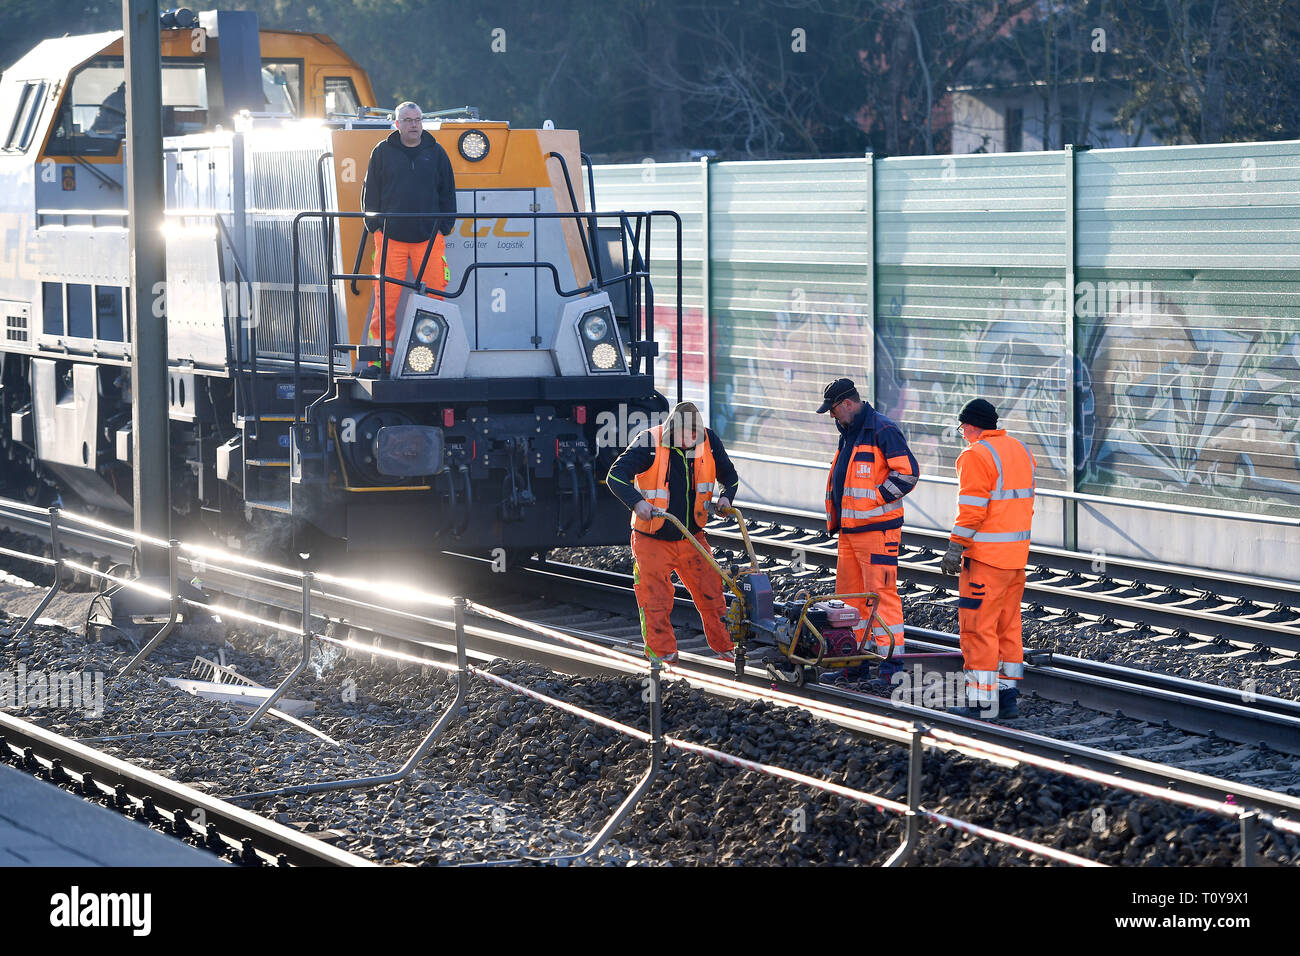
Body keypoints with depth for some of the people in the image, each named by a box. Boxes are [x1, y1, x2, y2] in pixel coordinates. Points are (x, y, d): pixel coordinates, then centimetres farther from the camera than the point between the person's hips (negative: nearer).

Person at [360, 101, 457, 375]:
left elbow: (447, 192, 15)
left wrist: (445, 227, 6)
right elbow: (371, 192, 11)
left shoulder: (436, 153, 11)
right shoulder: (383, 152, 8)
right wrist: (375, 226, 2)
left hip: (429, 237, 1)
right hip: (390, 236, -1)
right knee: (386, 299, -6)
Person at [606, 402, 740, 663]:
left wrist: (726, 496, -6)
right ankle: (663, 651, 8)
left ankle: (725, 648, 17)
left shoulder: (708, 441, -3)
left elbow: (728, 474, 14)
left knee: (710, 593, 5)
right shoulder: (650, 443, -16)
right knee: (656, 600, -3)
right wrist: (637, 502, -37)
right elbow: (616, 476, -21)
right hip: (653, 540, -3)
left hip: (692, 537, 3)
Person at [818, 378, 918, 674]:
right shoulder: (848, 434, 18)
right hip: (849, 531, 10)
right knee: (850, 594, 12)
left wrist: (874, 500, -15)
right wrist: (834, 520, 23)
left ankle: (891, 663, -9)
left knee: (881, 593, -10)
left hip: (877, 530, -10)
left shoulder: (883, 432, -12)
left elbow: (908, 473, -18)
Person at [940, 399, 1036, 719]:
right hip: (1017, 554, 9)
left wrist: (955, 548, -15)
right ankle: (1009, 695, 17)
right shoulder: (1020, 450, 13)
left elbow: (973, 509, -18)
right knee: (1008, 625, 14)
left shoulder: (975, 456, -13)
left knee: (978, 626, -4)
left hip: (986, 557, -9)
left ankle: (982, 700, -5)